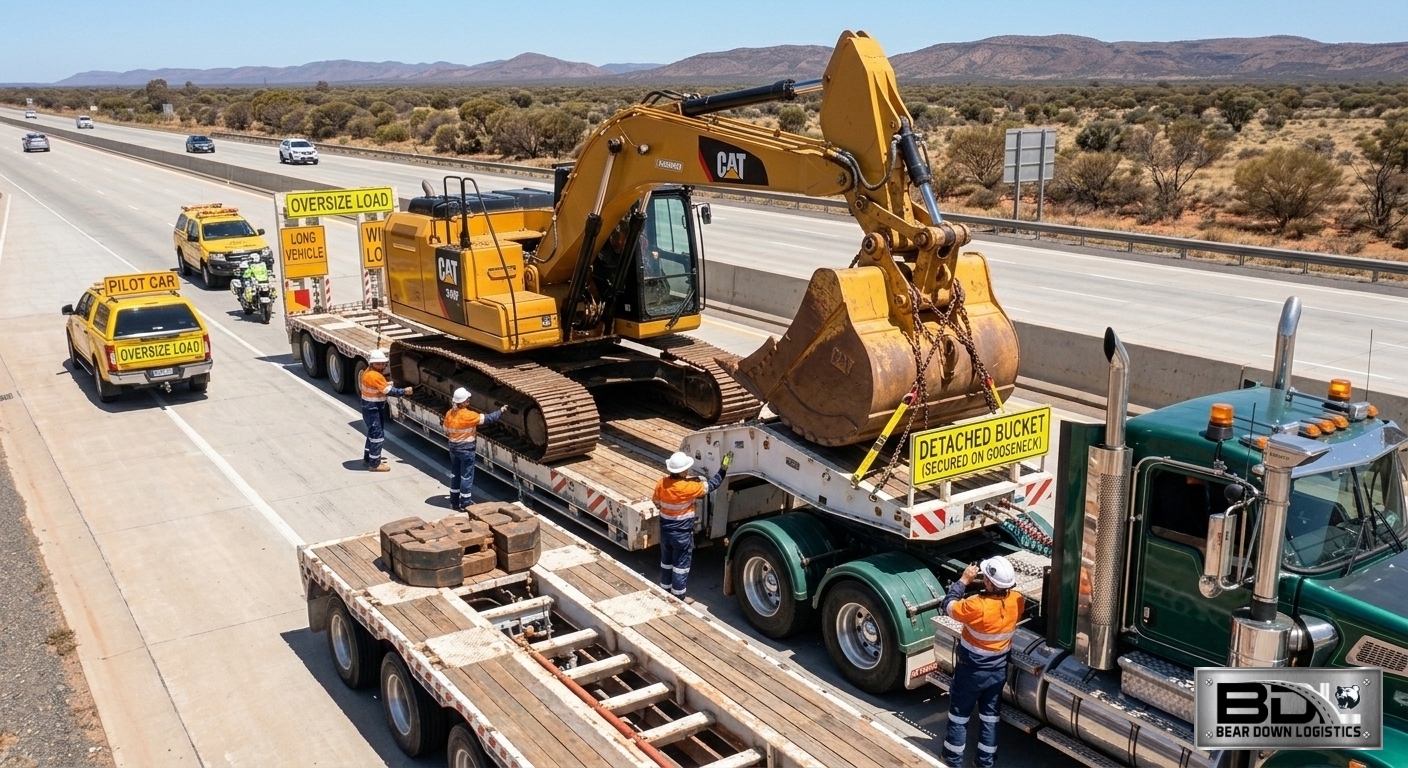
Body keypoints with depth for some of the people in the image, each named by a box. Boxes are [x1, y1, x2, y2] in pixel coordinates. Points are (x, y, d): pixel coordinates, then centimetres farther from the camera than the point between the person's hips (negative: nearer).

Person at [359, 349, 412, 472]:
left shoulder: (368, 372, 7)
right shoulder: (375, 376, -25)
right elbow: (389, 391, -23)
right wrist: (404, 391, -14)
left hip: (370, 407, 10)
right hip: (373, 409, -10)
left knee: (372, 433, 20)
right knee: (378, 435, -4)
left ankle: (367, 459, 30)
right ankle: (374, 464, 2)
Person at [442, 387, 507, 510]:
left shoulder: (449, 414, -4)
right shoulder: (468, 415, -23)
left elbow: (447, 432, 6)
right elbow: (488, 418, -15)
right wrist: (501, 411, -1)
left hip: (453, 447, 6)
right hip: (466, 449, -6)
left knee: (455, 474, 17)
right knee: (466, 476, 5)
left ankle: (454, 502, 25)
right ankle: (465, 503, 12)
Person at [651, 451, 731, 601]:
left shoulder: (661, 483, -9)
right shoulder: (688, 487, -26)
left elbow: (657, 504, 6)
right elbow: (709, 486, -13)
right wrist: (723, 471, -3)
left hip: (665, 530, 6)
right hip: (682, 534, -6)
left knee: (666, 561, 22)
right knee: (681, 565, 9)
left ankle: (665, 591, 35)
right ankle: (678, 597, 18)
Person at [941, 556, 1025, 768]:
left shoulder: (977, 606, -33)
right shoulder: (1017, 601, -16)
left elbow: (948, 606, -16)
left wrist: (963, 580, -10)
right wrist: (1003, 579, 1)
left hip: (971, 671, -5)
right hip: (998, 670, 5)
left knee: (959, 713, 14)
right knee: (990, 716, 18)